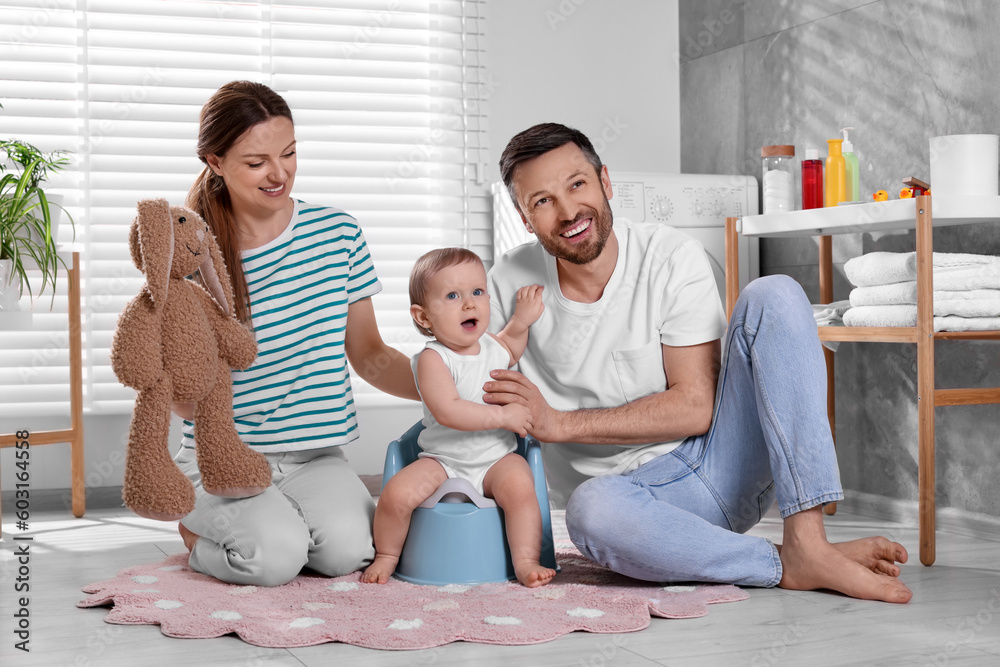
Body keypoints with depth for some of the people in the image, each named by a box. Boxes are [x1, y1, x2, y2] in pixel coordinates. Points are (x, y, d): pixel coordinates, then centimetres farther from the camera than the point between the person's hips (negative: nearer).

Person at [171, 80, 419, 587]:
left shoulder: (337, 232, 2)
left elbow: (369, 356, 10)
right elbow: (185, 403, -5)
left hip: (317, 456, 2)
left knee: (349, 549, -27)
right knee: (276, 555, -27)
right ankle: (199, 529, 8)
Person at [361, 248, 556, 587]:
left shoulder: (492, 347, 6)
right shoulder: (433, 359, -15)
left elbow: (507, 349, 35)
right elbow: (448, 411, -29)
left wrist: (521, 320, 16)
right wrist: (503, 416, -28)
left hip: (497, 459, 3)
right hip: (444, 461, -3)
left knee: (519, 486, -29)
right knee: (397, 494, -22)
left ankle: (527, 561, -18)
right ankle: (387, 555, 6)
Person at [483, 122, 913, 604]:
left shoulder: (672, 259, -6)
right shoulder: (511, 284, -1)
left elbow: (695, 407, -11)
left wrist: (561, 423, -16)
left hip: (723, 465, 1)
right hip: (637, 495, -1)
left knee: (773, 296, -20)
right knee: (591, 510, -40)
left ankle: (806, 539, -32)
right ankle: (786, 567, -26)